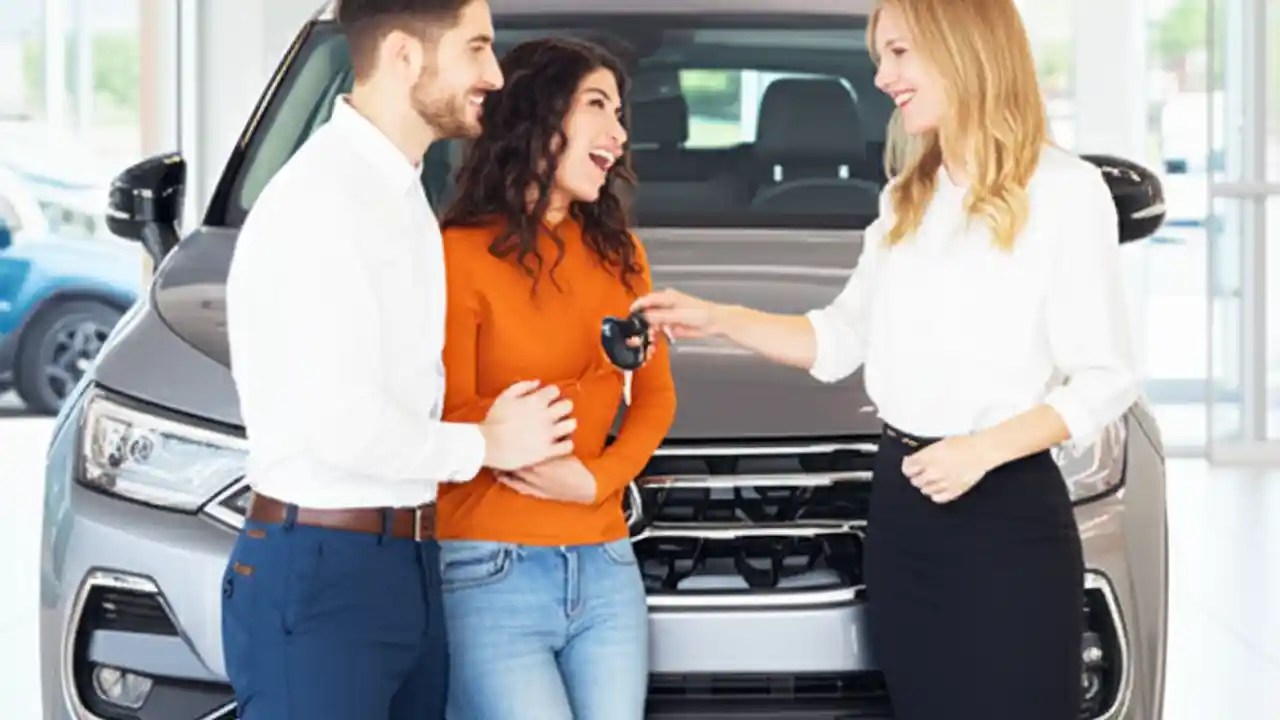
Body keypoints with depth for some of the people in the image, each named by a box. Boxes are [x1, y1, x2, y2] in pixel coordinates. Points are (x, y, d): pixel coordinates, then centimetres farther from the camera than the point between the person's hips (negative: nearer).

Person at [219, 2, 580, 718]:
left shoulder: (404, 192, 14)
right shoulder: (323, 196, -17)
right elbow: (343, 425, -23)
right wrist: (484, 445, -6)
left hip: (408, 567, 9)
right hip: (320, 574, -9)